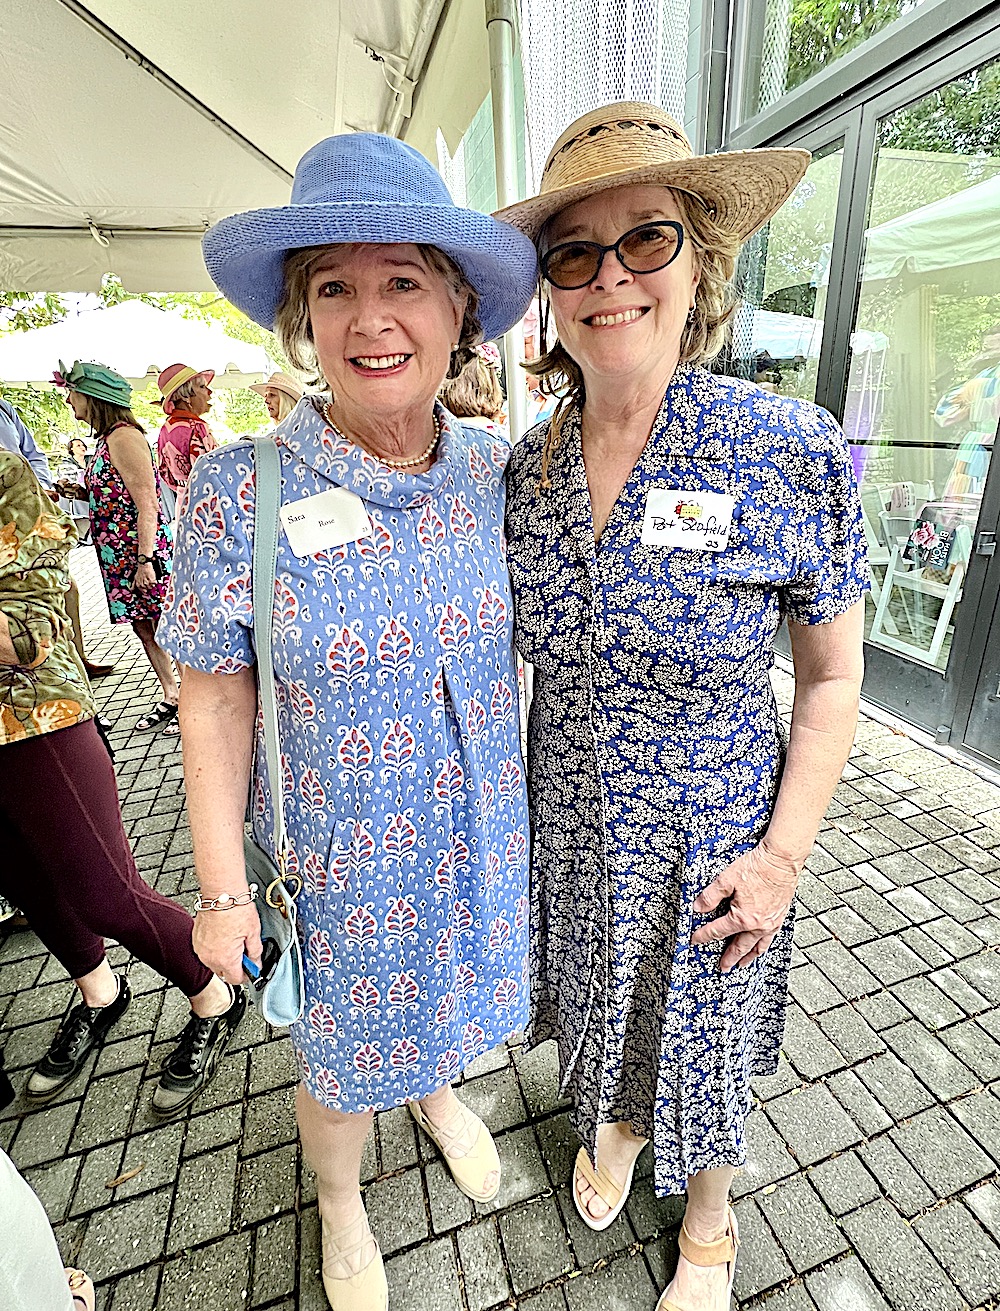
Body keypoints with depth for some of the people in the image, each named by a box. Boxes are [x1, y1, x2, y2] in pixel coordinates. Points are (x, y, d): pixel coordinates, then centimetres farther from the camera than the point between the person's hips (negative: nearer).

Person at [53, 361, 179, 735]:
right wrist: (83, 493, 9)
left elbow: (147, 503, -19)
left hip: (143, 552, -10)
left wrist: (145, 560, -23)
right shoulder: (106, 440, 16)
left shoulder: (124, 437, -12)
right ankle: (169, 697, 24)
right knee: (143, 629, 13)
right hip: (121, 556, 10)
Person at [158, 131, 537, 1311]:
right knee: (344, 1057, 24)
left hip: (480, 827, 4)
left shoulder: (492, 472, -8)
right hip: (341, 854, -2)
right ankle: (340, 1207, 61)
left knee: (452, 998, 30)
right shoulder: (239, 494, -19)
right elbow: (216, 705, -12)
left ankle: (439, 1094, 68)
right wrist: (223, 890, -6)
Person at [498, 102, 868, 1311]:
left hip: (711, 843, -3)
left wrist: (781, 855, -11)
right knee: (600, 1006, 30)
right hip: (568, 830, 4)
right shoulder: (526, 465, -6)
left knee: (702, 1041, 25)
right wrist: (509, 807, 6)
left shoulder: (791, 452, -18)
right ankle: (613, 1129, 67)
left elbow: (832, 678, -9)